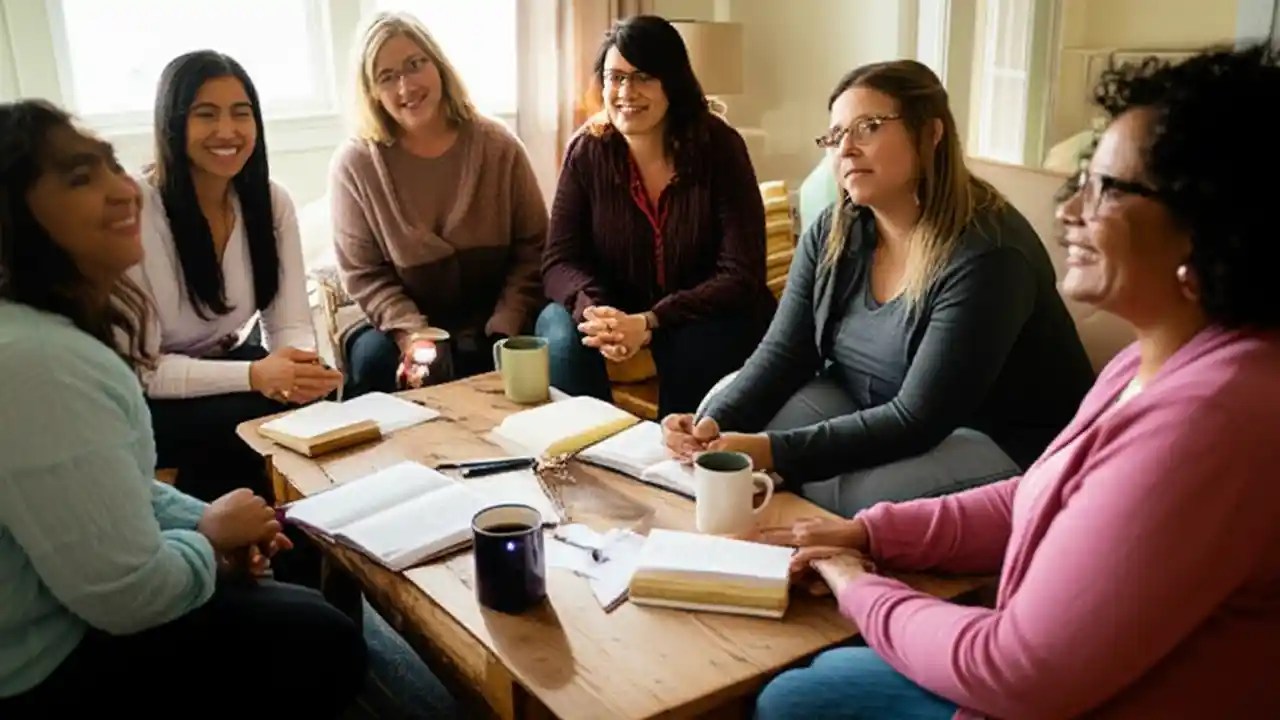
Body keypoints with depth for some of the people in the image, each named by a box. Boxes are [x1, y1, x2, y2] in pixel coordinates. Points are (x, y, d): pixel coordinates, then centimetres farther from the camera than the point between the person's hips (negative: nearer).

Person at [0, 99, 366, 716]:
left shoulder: (52, 324, 4)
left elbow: (110, 483, 16)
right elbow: (128, 596, -29)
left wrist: (206, 522, 0)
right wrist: (211, 535, -9)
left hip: (58, 616, 10)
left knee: (297, 592, 19)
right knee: (322, 641, -1)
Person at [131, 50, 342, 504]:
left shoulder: (272, 202, -6)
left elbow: (290, 325, -8)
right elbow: (140, 369, -23)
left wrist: (300, 366, -33)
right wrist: (254, 375, -37)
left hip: (229, 364, 5)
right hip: (150, 401, -4)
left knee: (306, 406, -24)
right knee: (254, 419, -29)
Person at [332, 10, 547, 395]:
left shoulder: (498, 146, -4)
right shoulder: (355, 164, -6)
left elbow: (532, 249, -3)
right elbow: (363, 274, -6)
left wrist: (503, 332, -15)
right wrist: (413, 335, -22)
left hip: (491, 325, 1)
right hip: (406, 325, 0)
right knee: (371, 359, -30)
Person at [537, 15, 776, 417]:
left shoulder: (718, 146, -15)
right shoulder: (587, 151, -7)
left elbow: (741, 276, -19)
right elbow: (559, 260, -9)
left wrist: (649, 322, -32)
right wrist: (595, 312, -32)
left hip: (709, 317, -2)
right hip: (620, 313, 2)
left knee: (689, 348, -33)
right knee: (561, 334, -27)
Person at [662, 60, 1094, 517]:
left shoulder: (986, 254, -25)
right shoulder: (833, 234, -1)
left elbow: (916, 419, -28)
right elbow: (783, 353, -4)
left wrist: (775, 451, -34)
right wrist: (715, 422, -24)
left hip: (999, 447, -6)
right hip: (875, 421, 7)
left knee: (872, 497, -35)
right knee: (728, 407, -7)